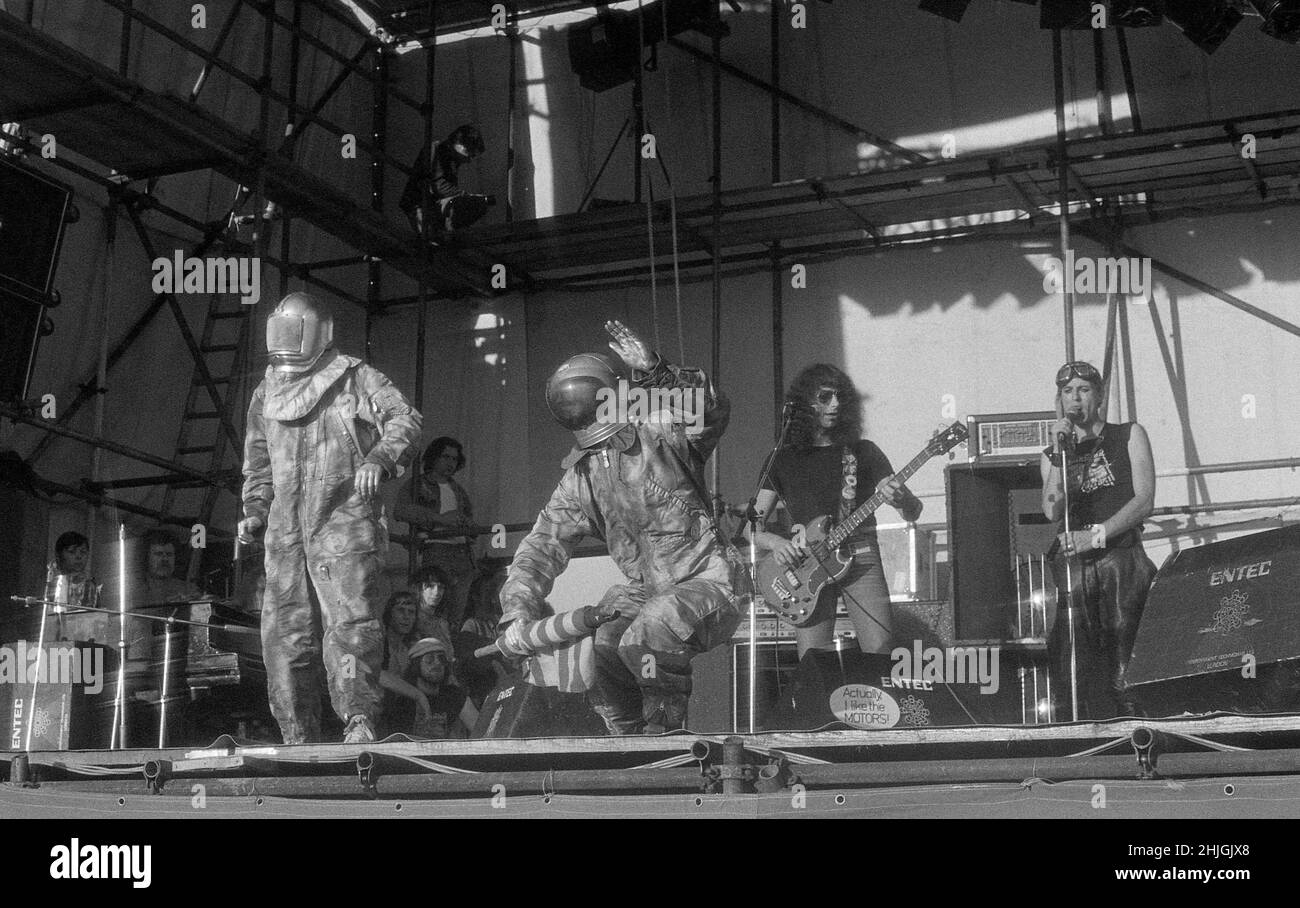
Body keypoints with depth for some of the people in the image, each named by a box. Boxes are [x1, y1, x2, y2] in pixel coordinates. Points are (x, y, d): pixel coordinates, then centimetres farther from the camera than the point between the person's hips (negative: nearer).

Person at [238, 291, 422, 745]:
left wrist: (380, 457, -22)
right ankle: (297, 737, 8)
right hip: (285, 529, 5)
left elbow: (405, 417, -5)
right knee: (284, 631, 2)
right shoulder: (266, 394, 21)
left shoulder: (357, 379, 5)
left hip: (344, 523, -5)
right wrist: (254, 511, 16)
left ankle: (359, 721, -13)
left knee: (349, 620, -16)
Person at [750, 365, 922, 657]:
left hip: (860, 559, 0)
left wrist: (903, 501, -18)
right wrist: (775, 542, -12)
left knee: (880, 652, -14)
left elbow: (913, 513, 5)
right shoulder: (783, 459, 10)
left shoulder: (863, 452, 9)